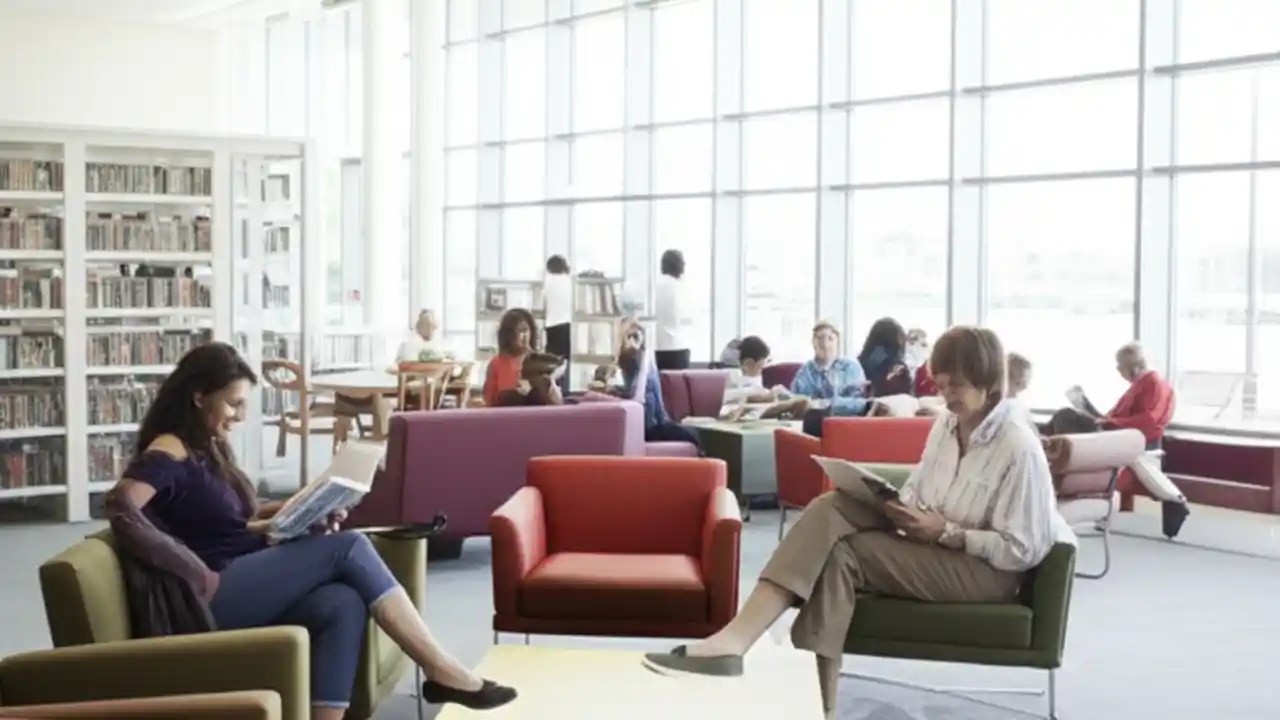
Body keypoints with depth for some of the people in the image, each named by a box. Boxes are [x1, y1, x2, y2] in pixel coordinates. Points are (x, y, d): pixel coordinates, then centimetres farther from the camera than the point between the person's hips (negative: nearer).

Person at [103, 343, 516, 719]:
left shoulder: (209, 448, 20)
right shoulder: (169, 451, -8)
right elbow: (121, 508, -25)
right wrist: (195, 574, -28)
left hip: (240, 587, 8)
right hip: (212, 599, -8)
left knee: (343, 604, -21)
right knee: (347, 548, -16)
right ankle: (441, 671, -13)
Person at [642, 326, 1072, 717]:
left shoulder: (1020, 450, -16)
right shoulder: (946, 425, 7)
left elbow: (1022, 551, -16)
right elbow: (917, 492, 17)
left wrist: (945, 532, -20)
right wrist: (903, 509, -6)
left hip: (986, 571, -7)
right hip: (928, 544, 7)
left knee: (840, 554, -26)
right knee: (832, 509, -21)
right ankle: (738, 636, -36)